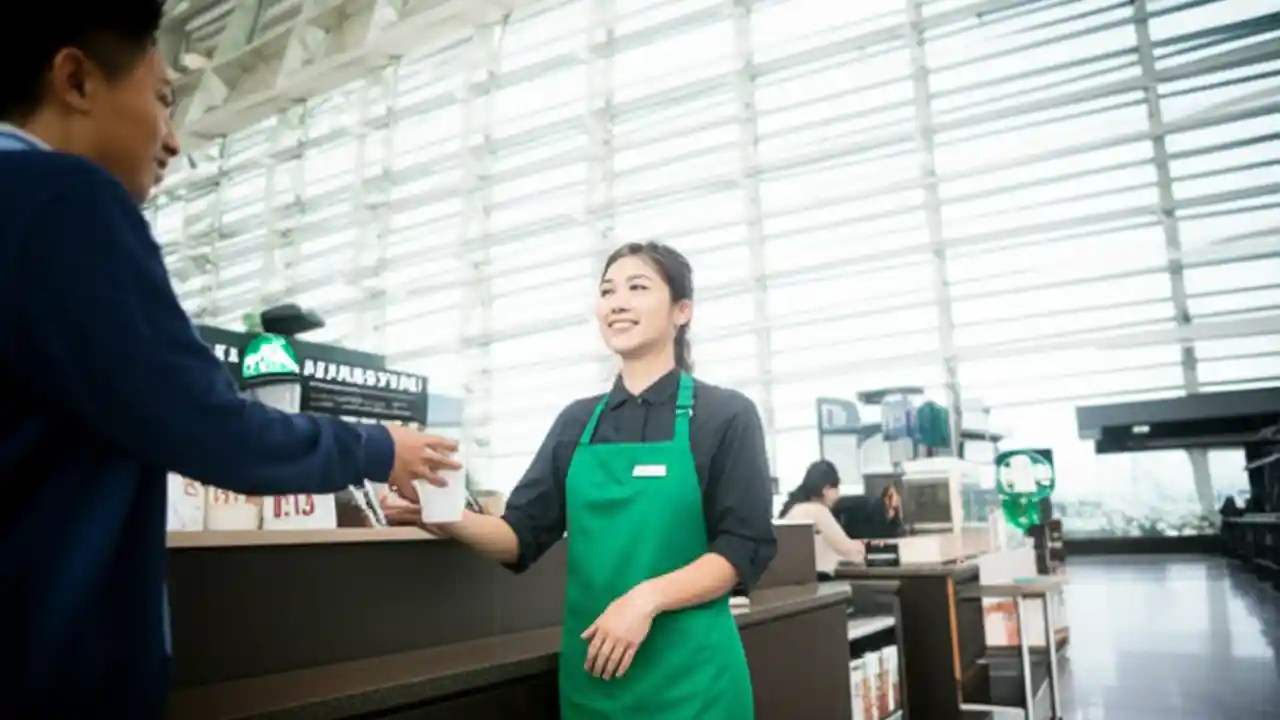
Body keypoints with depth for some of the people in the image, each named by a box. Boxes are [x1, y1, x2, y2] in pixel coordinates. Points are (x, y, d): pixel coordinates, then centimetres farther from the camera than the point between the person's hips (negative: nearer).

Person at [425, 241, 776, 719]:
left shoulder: (725, 415, -4)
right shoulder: (576, 422, 7)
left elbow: (745, 549, -8)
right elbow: (522, 537, 4)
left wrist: (647, 598, -21)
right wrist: (445, 517, -15)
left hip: (688, 671, -4)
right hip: (591, 662, 4)